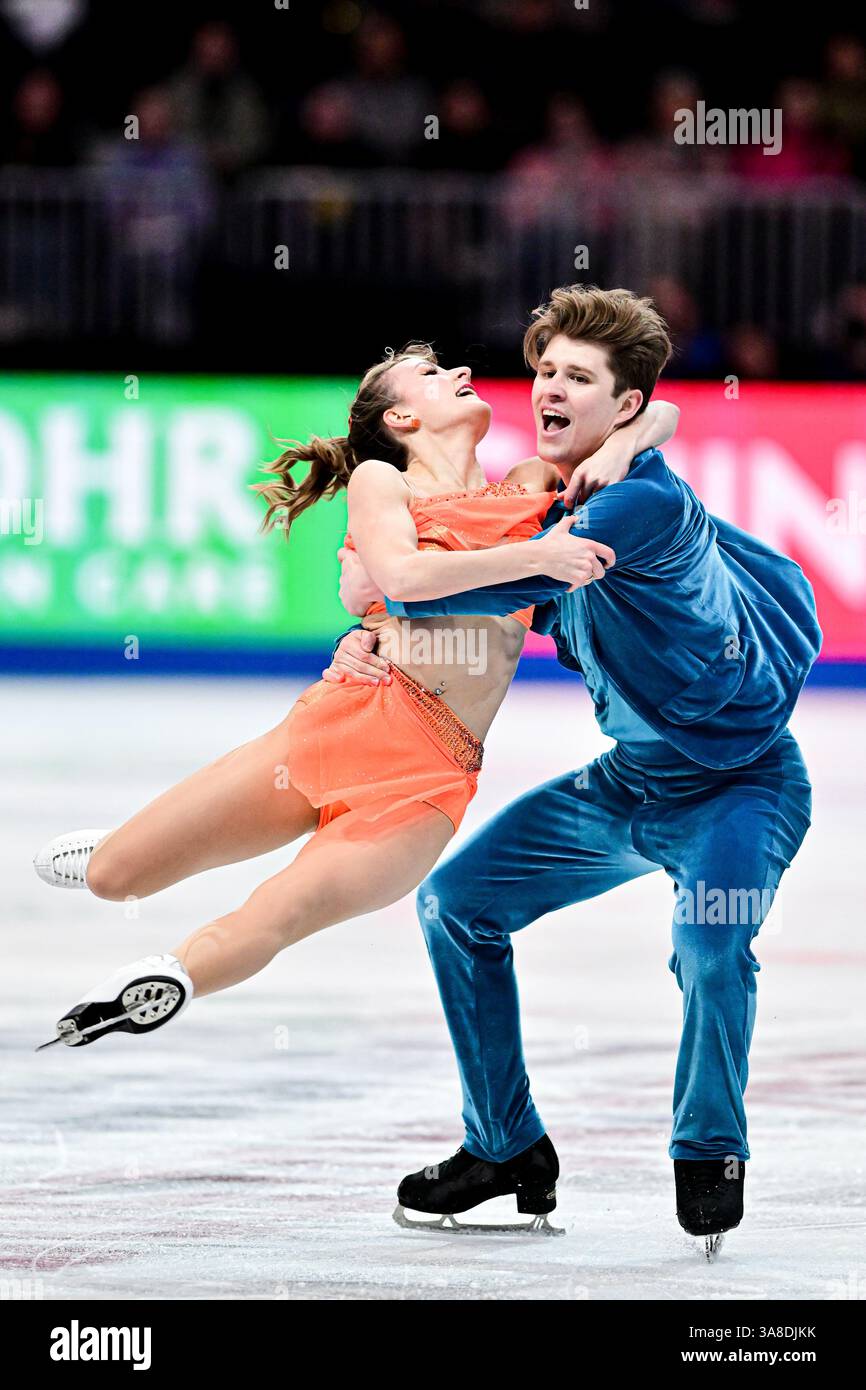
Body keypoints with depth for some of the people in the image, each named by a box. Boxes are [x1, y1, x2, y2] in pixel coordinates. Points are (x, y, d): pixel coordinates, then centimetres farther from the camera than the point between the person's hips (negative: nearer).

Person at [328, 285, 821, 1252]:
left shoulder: (646, 503, -27)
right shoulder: (543, 505, 0)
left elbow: (509, 582, -36)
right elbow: (461, 611, 11)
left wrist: (380, 586, -21)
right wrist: (368, 639, -9)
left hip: (739, 789, -9)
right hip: (630, 782, 9)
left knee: (711, 945, -34)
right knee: (454, 901, 8)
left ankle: (710, 1158, -7)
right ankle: (507, 1147, 21)